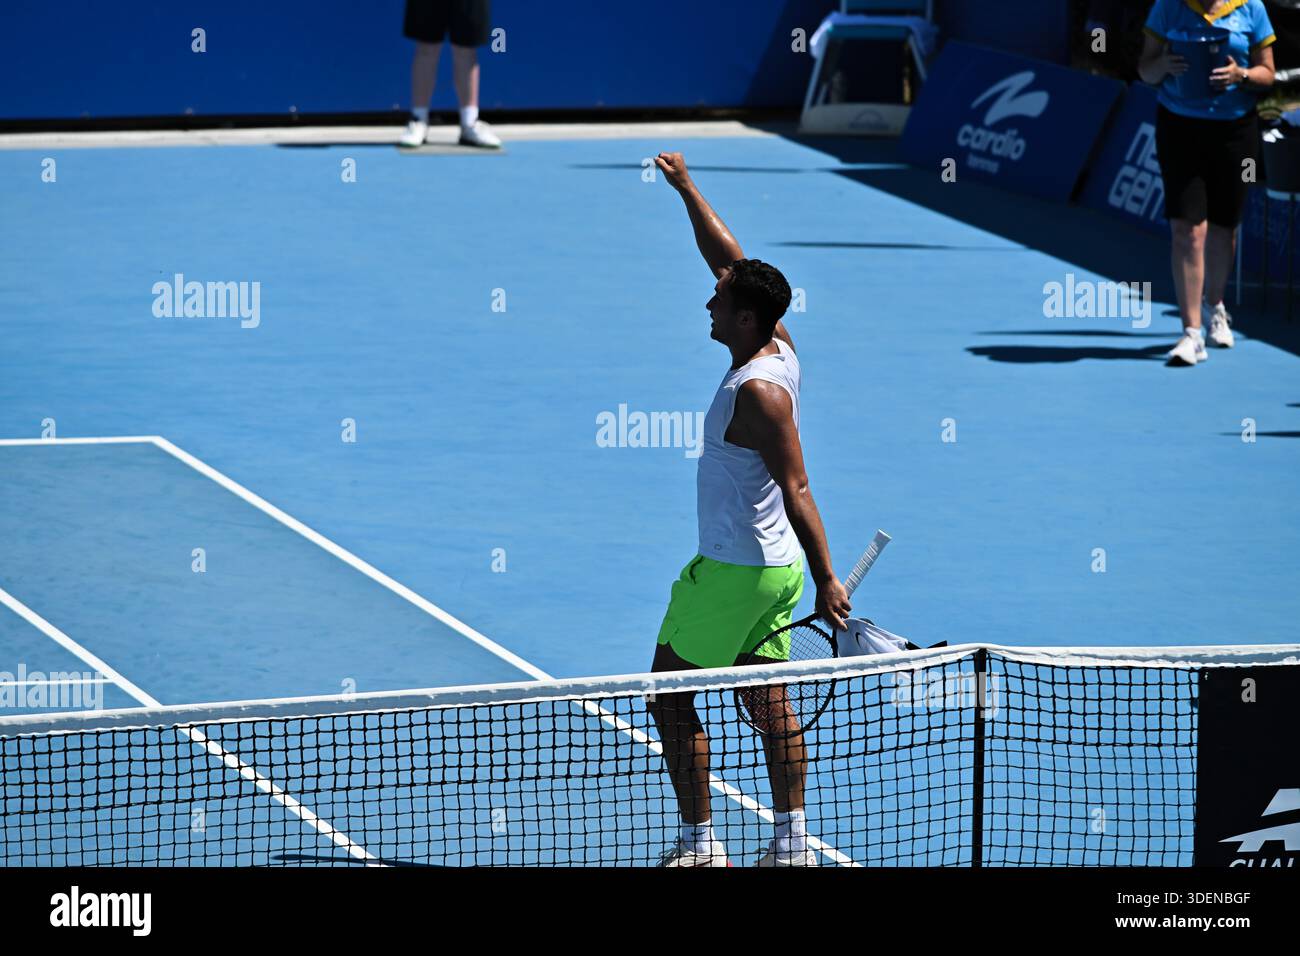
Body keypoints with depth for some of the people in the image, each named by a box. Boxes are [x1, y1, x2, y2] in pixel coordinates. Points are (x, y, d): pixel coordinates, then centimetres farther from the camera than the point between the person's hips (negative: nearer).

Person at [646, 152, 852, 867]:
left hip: (732, 572, -9)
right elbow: (731, 260, 12)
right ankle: (792, 843, 15)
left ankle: (700, 843, 3)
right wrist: (686, 190, 13)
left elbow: (795, 491, -26)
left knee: (671, 696, 2)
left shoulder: (758, 392, -24)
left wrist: (826, 579, -27)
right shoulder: (780, 348, 1)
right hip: (778, 568, 9)